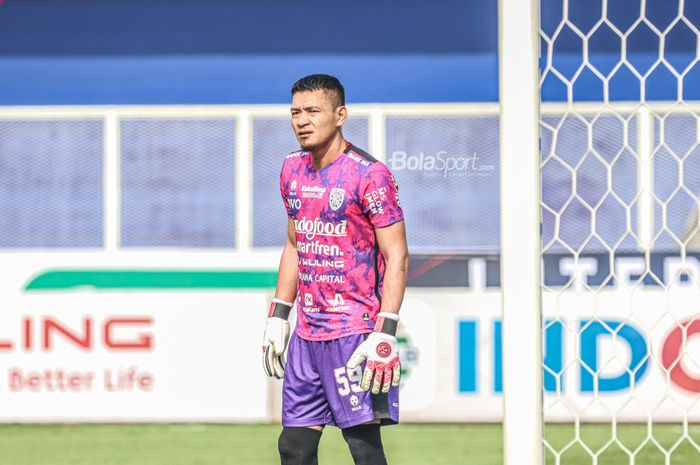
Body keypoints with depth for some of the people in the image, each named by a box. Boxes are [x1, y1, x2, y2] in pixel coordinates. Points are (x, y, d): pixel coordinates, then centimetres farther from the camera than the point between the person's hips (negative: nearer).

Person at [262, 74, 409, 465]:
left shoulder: (369, 174, -11)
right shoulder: (293, 170, 12)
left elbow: (397, 257, -13)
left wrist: (385, 334, -20)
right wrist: (278, 317, 18)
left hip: (356, 331, -7)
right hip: (307, 333, 7)